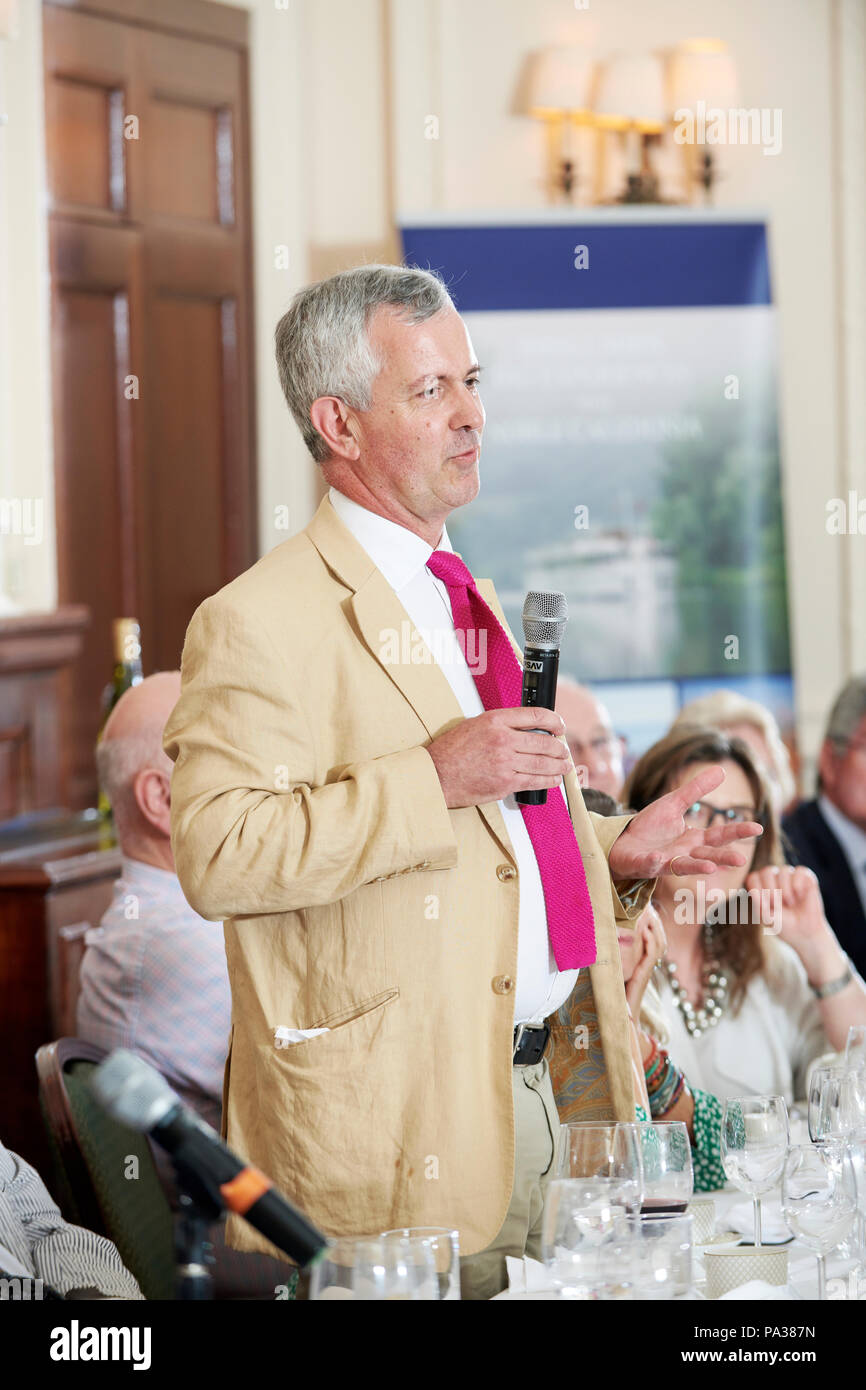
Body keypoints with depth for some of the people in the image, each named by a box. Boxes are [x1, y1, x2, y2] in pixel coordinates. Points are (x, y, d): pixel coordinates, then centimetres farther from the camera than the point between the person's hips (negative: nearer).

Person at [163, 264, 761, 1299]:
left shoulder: (471, 604, 20)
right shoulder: (261, 622, -10)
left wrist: (616, 854, 12)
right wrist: (433, 778, -24)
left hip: (533, 1089, 8)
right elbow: (215, 855, -22)